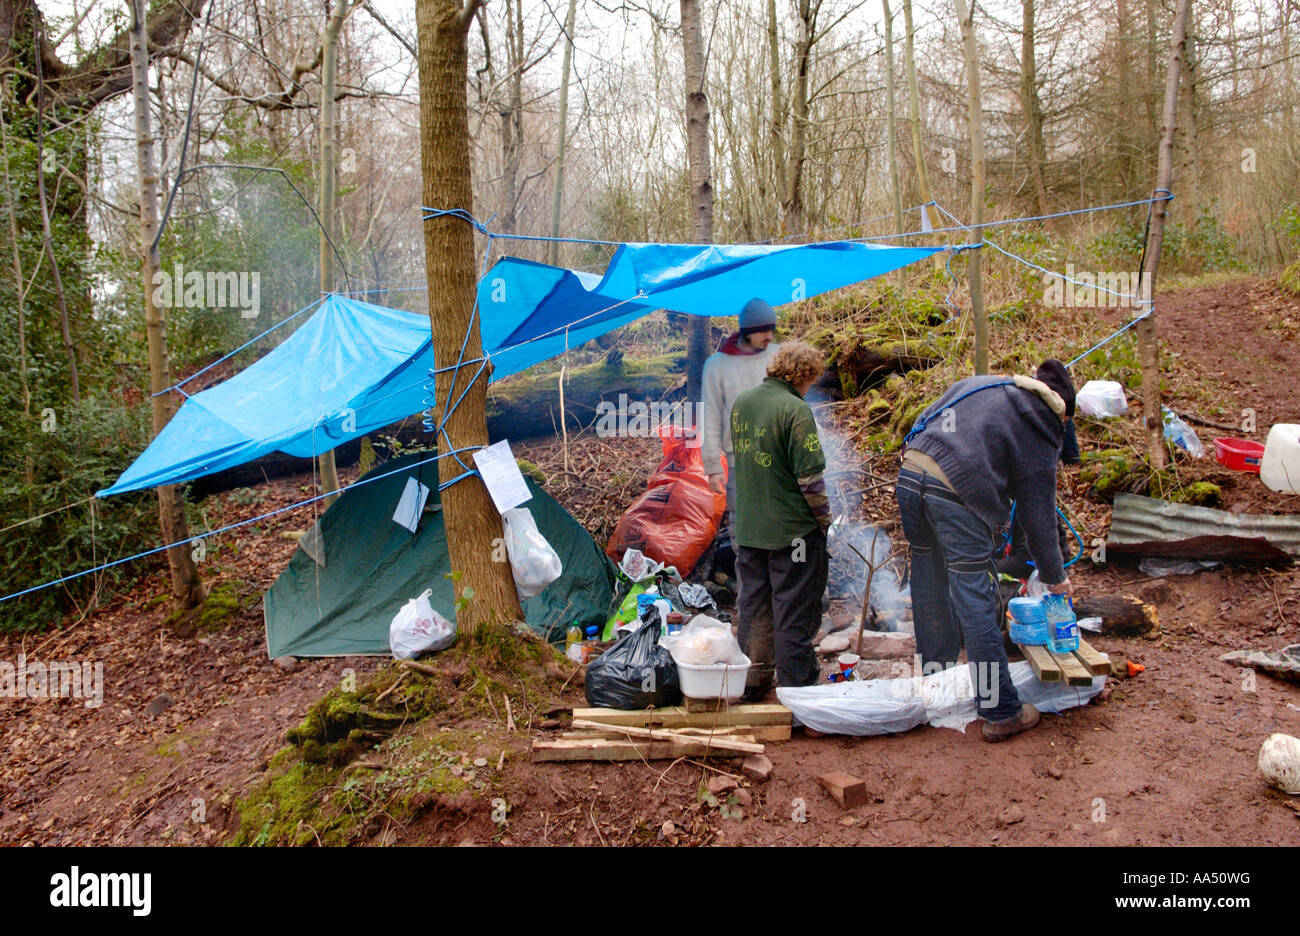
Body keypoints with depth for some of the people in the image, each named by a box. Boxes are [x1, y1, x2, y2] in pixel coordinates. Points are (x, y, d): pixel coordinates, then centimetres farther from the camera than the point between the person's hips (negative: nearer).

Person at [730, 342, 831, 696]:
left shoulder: (741, 403, 4)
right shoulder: (795, 410, -18)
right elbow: (809, 476, -17)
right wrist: (824, 517, -2)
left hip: (747, 528, 7)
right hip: (792, 529, -7)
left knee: (753, 605, 18)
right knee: (795, 613, 5)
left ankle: (753, 681, 30)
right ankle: (797, 689, 15)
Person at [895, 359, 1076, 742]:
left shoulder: (979, 384, 25)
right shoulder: (1042, 431, 8)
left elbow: (923, 421, 23)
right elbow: (1037, 512, 9)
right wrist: (1053, 576, 20)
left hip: (910, 475, 6)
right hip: (957, 494, -6)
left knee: (930, 584, 20)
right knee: (975, 604, -1)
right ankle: (1002, 713, 9)